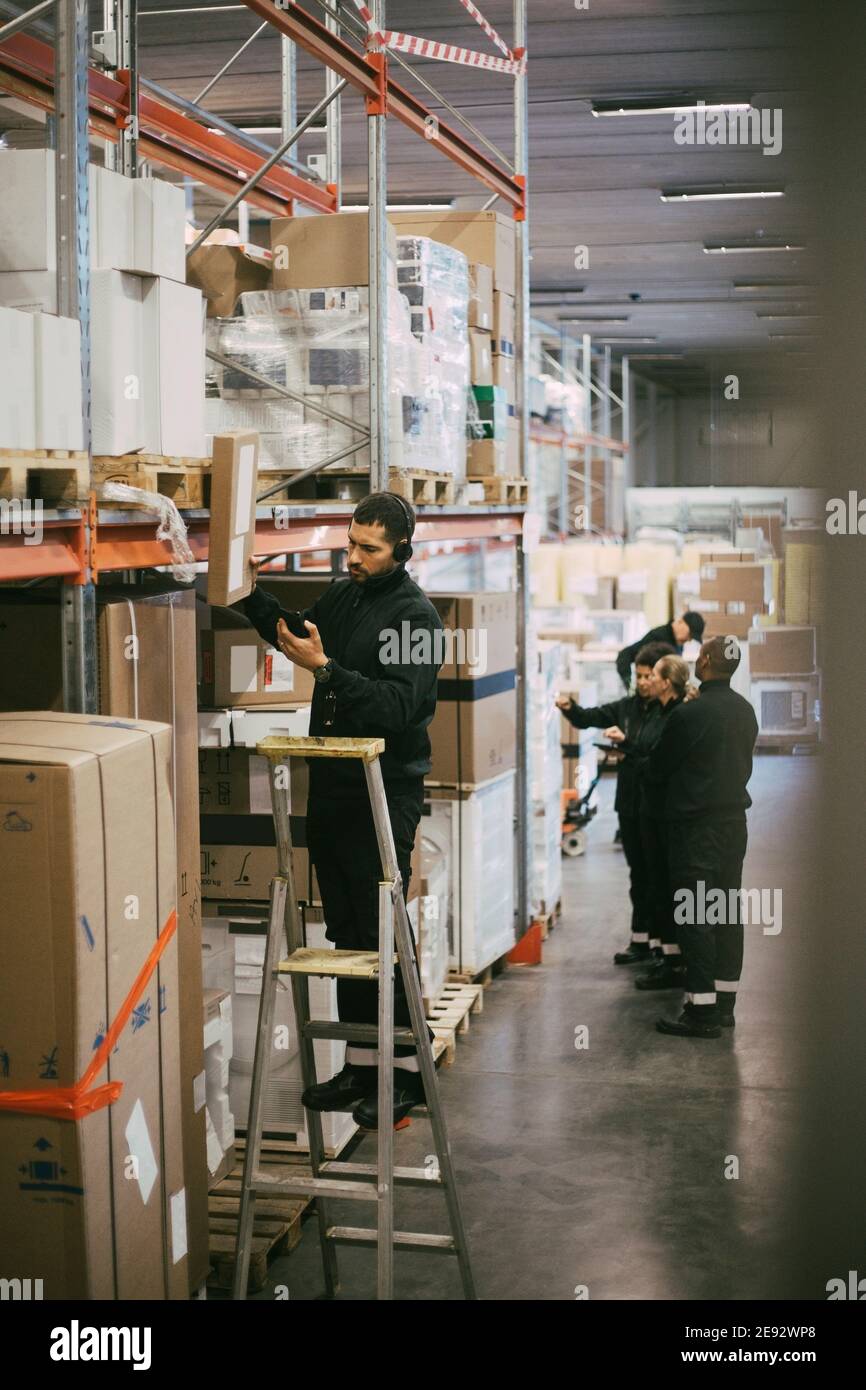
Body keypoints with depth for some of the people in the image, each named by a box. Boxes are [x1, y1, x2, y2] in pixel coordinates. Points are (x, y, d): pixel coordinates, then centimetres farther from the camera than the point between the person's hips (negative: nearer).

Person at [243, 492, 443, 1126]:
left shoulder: (416, 615, -12)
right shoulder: (343, 594, 10)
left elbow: (398, 705, -22)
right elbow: (295, 632, 28)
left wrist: (326, 669, -27)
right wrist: (250, 595, 14)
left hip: (385, 793, -7)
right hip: (332, 787, 8)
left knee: (383, 931, -5)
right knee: (347, 932, 11)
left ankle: (407, 1070, 4)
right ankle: (361, 1065, 20)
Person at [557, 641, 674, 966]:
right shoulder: (629, 706, 8)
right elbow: (592, 718, 7)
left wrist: (626, 741, -25)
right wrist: (570, 708, -12)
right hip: (630, 801, 7)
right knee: (639, 872, 13)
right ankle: (641, 940, 22)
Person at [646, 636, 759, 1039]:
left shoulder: (689, 714, -16)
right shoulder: (745, 711, 7)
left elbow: (657, 767, -4)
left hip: (695, 824, -7)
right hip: (734, 820, 8)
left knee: (696, 918, -5)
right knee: (728, 914, 12)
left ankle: (701, 1010, -5)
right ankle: (724, 1003, 18)